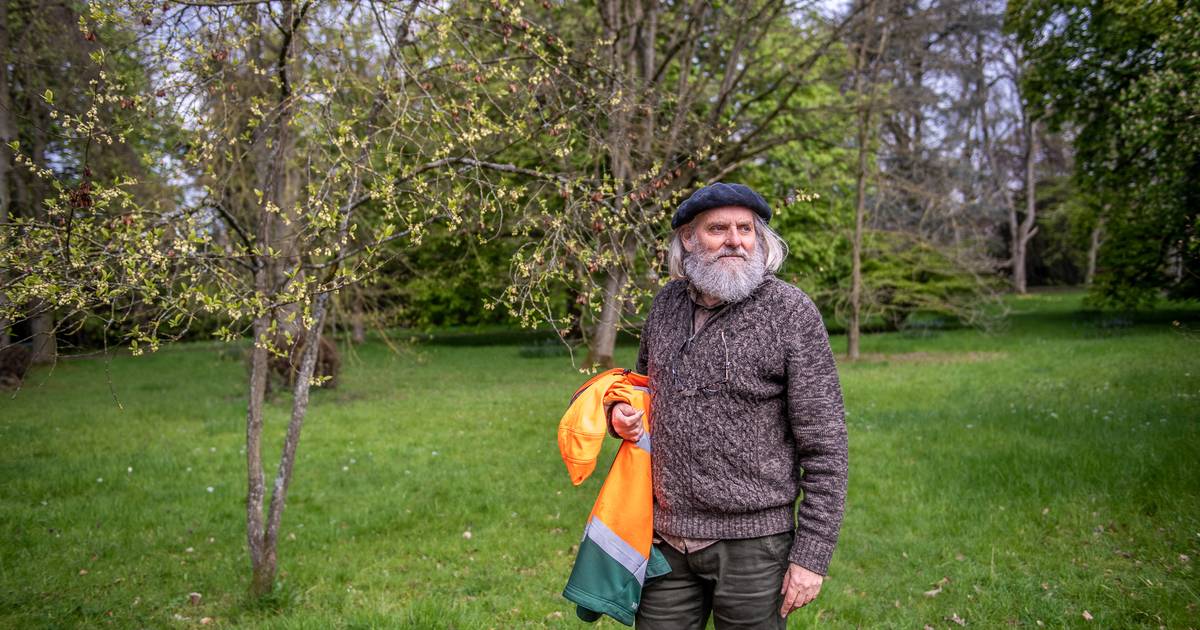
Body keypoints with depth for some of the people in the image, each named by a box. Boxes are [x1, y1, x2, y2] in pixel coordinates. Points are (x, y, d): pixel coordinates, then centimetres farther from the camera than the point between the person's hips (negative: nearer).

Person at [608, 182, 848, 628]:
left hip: (750, 541, -4)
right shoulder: (668, 302, 5)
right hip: (667, 539, 5)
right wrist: (621, 414, 0)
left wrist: (812, 555, -12)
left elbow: (825, 446, -10)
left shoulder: (790, 312, -11)